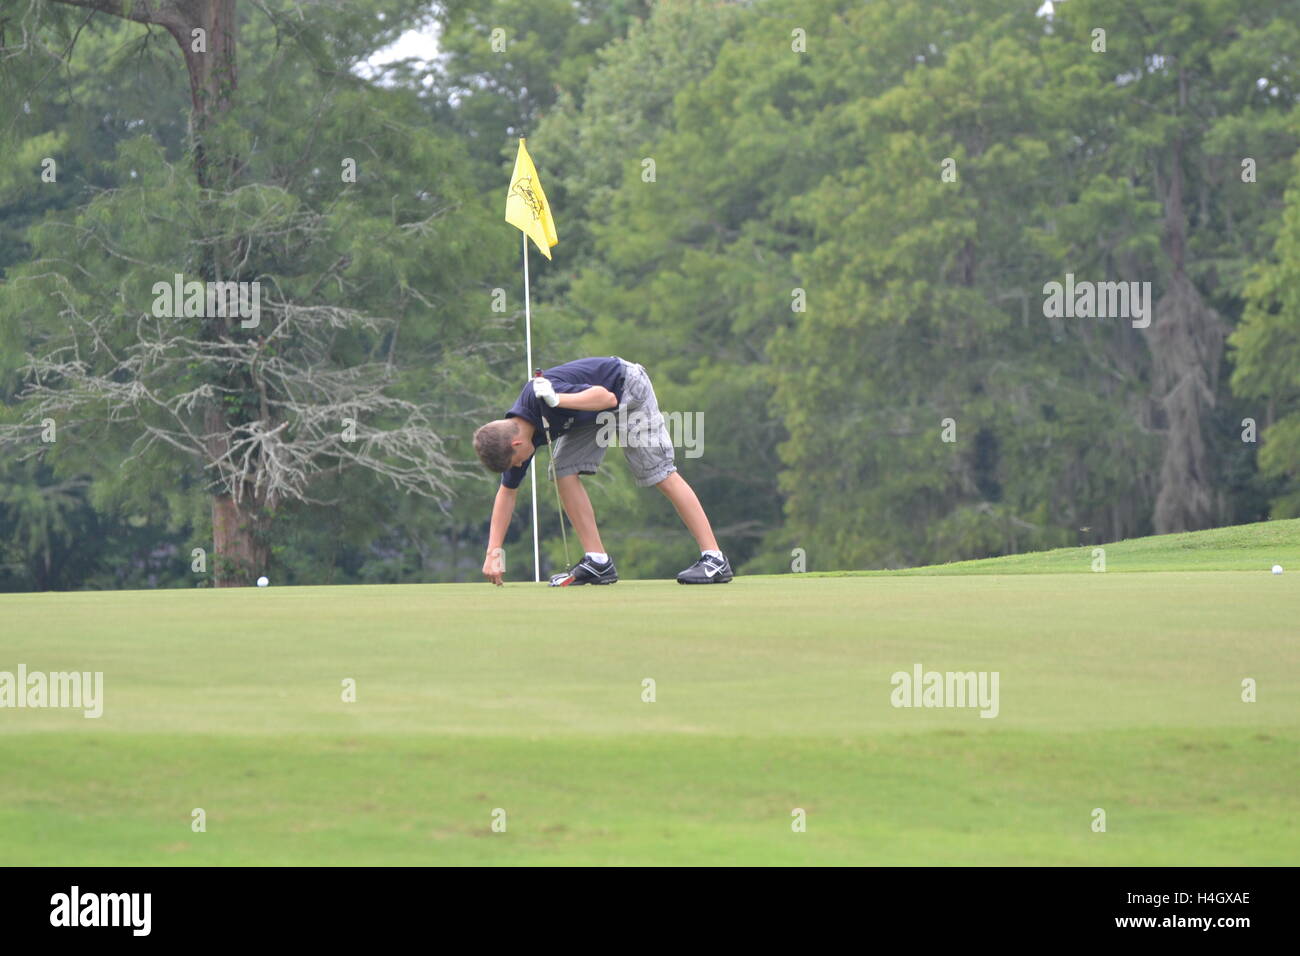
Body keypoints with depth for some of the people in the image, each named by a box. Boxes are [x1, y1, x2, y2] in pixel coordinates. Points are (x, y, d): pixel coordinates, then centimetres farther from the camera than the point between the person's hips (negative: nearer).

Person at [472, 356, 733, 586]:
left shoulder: (539, 398, -35)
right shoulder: (509, 434, -10)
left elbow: (606, 396, -34)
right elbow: (507, 491, 2)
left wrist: (557, 400, -47)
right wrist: (493, 552, -2)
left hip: (627, 389, -8)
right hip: (595, 414, 8)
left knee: (661, 474, -11)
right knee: (565, 470, -7)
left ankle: (715, 559, -10)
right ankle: (598, 562, -4)